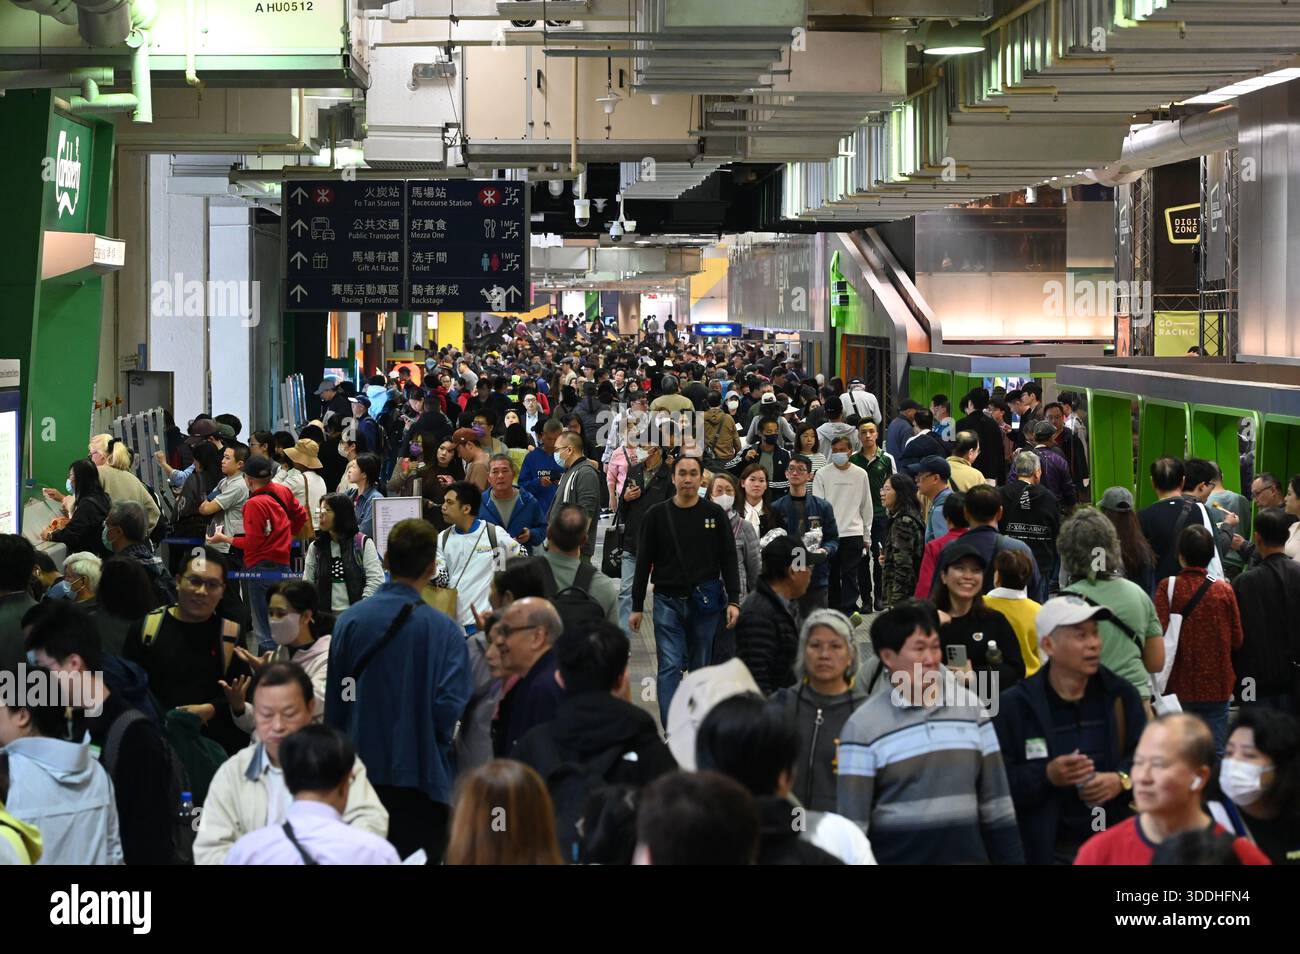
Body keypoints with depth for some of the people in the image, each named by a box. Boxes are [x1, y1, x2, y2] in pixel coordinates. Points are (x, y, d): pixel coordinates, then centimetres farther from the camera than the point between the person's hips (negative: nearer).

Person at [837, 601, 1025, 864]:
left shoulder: (971, 708, 4)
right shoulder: (863, 726, -7)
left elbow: (995, 801, 9)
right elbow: (851, 818, -6)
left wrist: (1011, 859, 6)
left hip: (968, 855, 3)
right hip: (895, 856, -3)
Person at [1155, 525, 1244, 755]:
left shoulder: (1167, 587, -10)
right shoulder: (1224, 590, -4)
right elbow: (1236, 640, 3)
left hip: (1179, 686, -1)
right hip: (1217, 688, 1)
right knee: (1216, 753, 5)